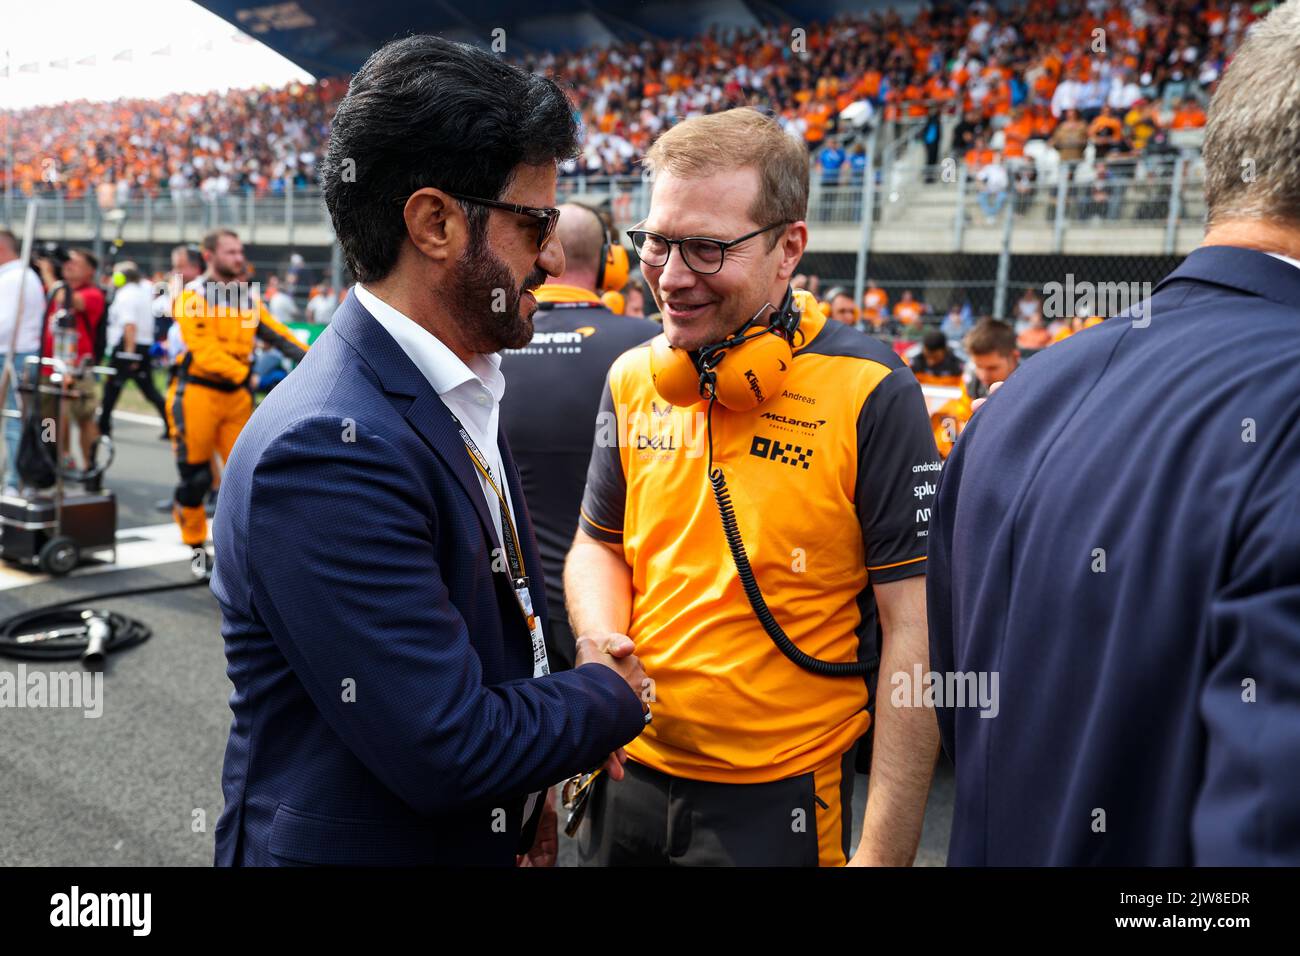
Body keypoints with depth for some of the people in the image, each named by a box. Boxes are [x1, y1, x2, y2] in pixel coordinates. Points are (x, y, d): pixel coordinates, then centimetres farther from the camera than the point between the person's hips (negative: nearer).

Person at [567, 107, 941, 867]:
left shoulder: (871, 394, -16)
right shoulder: (633, 379, -1)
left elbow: (914, 630, -15)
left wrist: (885, 850, -16)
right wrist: (602, 645, -8)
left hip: (781, 802, -4)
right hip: (629, 779, 5)